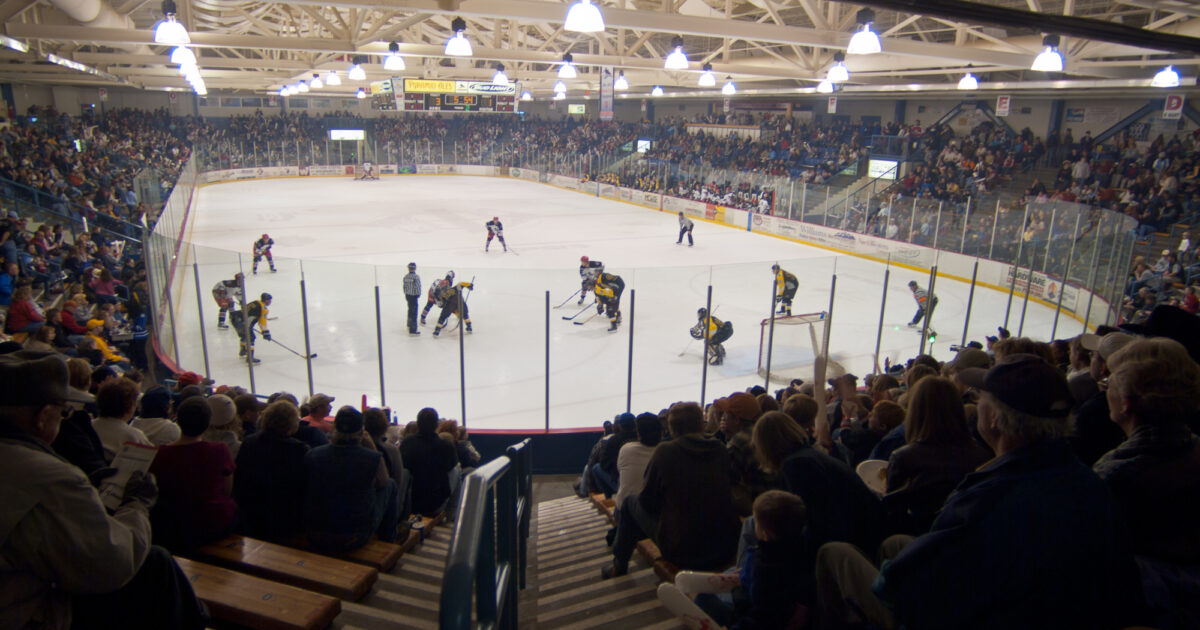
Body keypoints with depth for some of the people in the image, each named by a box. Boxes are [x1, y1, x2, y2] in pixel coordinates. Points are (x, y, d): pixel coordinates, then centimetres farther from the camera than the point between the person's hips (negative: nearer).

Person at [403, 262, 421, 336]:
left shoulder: (405, 277, 2)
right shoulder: (416, 277, -19)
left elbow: (404, 286, 11)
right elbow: (418, 287, -17)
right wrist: (419, 294, 1)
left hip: (408, 295, 8)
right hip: (414, 296, -8)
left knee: (410, 310, 26)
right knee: (414, 312, -5)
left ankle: (409, 324, 43)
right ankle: (412, 330, -7)